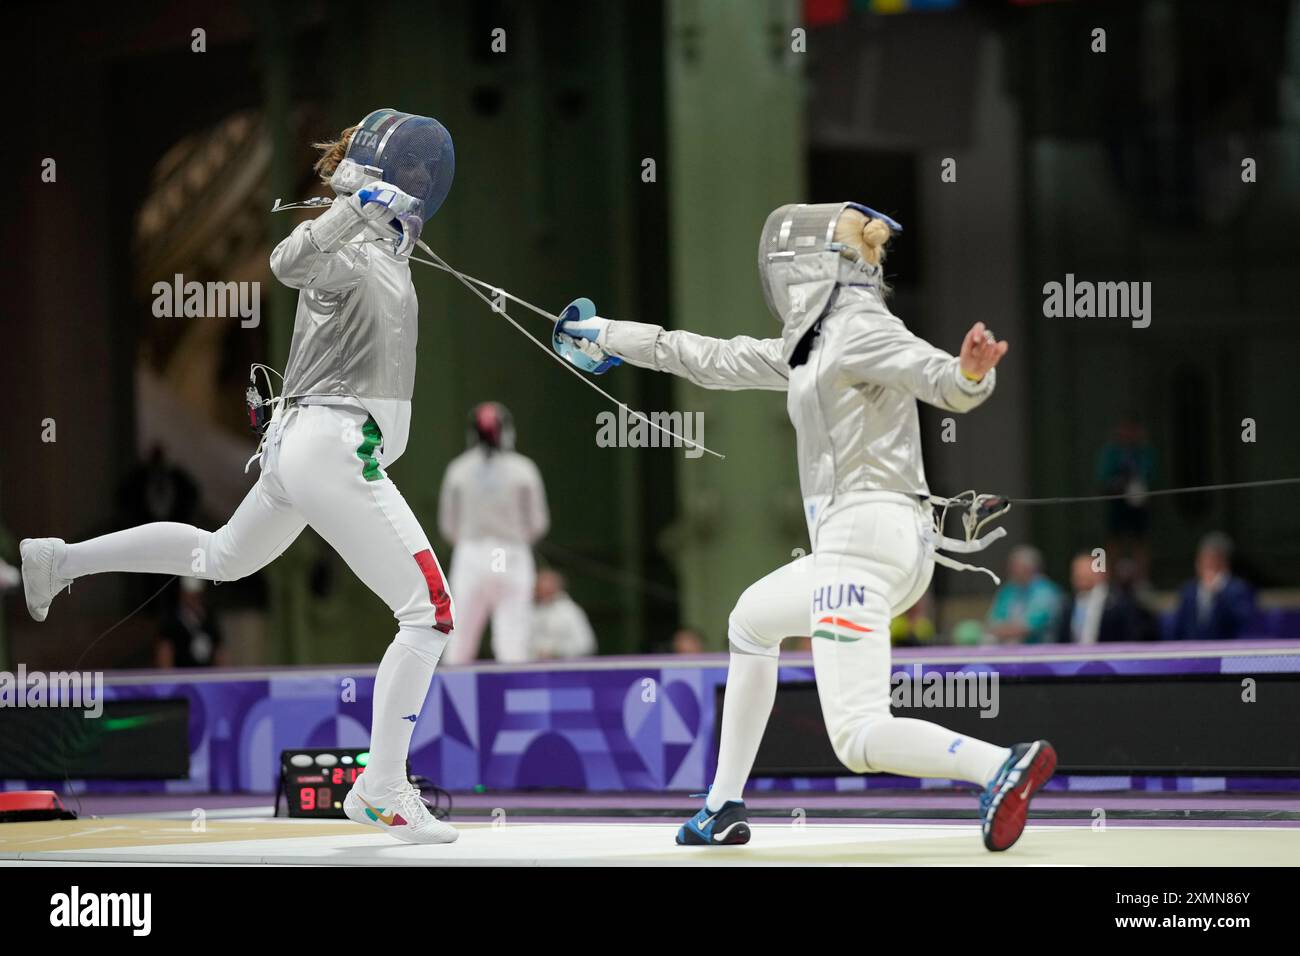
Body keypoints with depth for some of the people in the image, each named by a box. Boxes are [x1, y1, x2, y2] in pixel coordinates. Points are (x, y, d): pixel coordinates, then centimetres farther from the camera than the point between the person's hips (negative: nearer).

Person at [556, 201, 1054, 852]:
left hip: (862, 539, -10)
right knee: (750, 622, 33)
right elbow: (716, 360, 27)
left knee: (857, 741, -17)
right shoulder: (818, 338, 17)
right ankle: (724, 808, 35)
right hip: (876, 542, 10)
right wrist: (610, 335, 35)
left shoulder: (858, 326, -10)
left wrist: (972, 369, -48)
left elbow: (948, 385, -23)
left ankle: (1005, 767, -35)